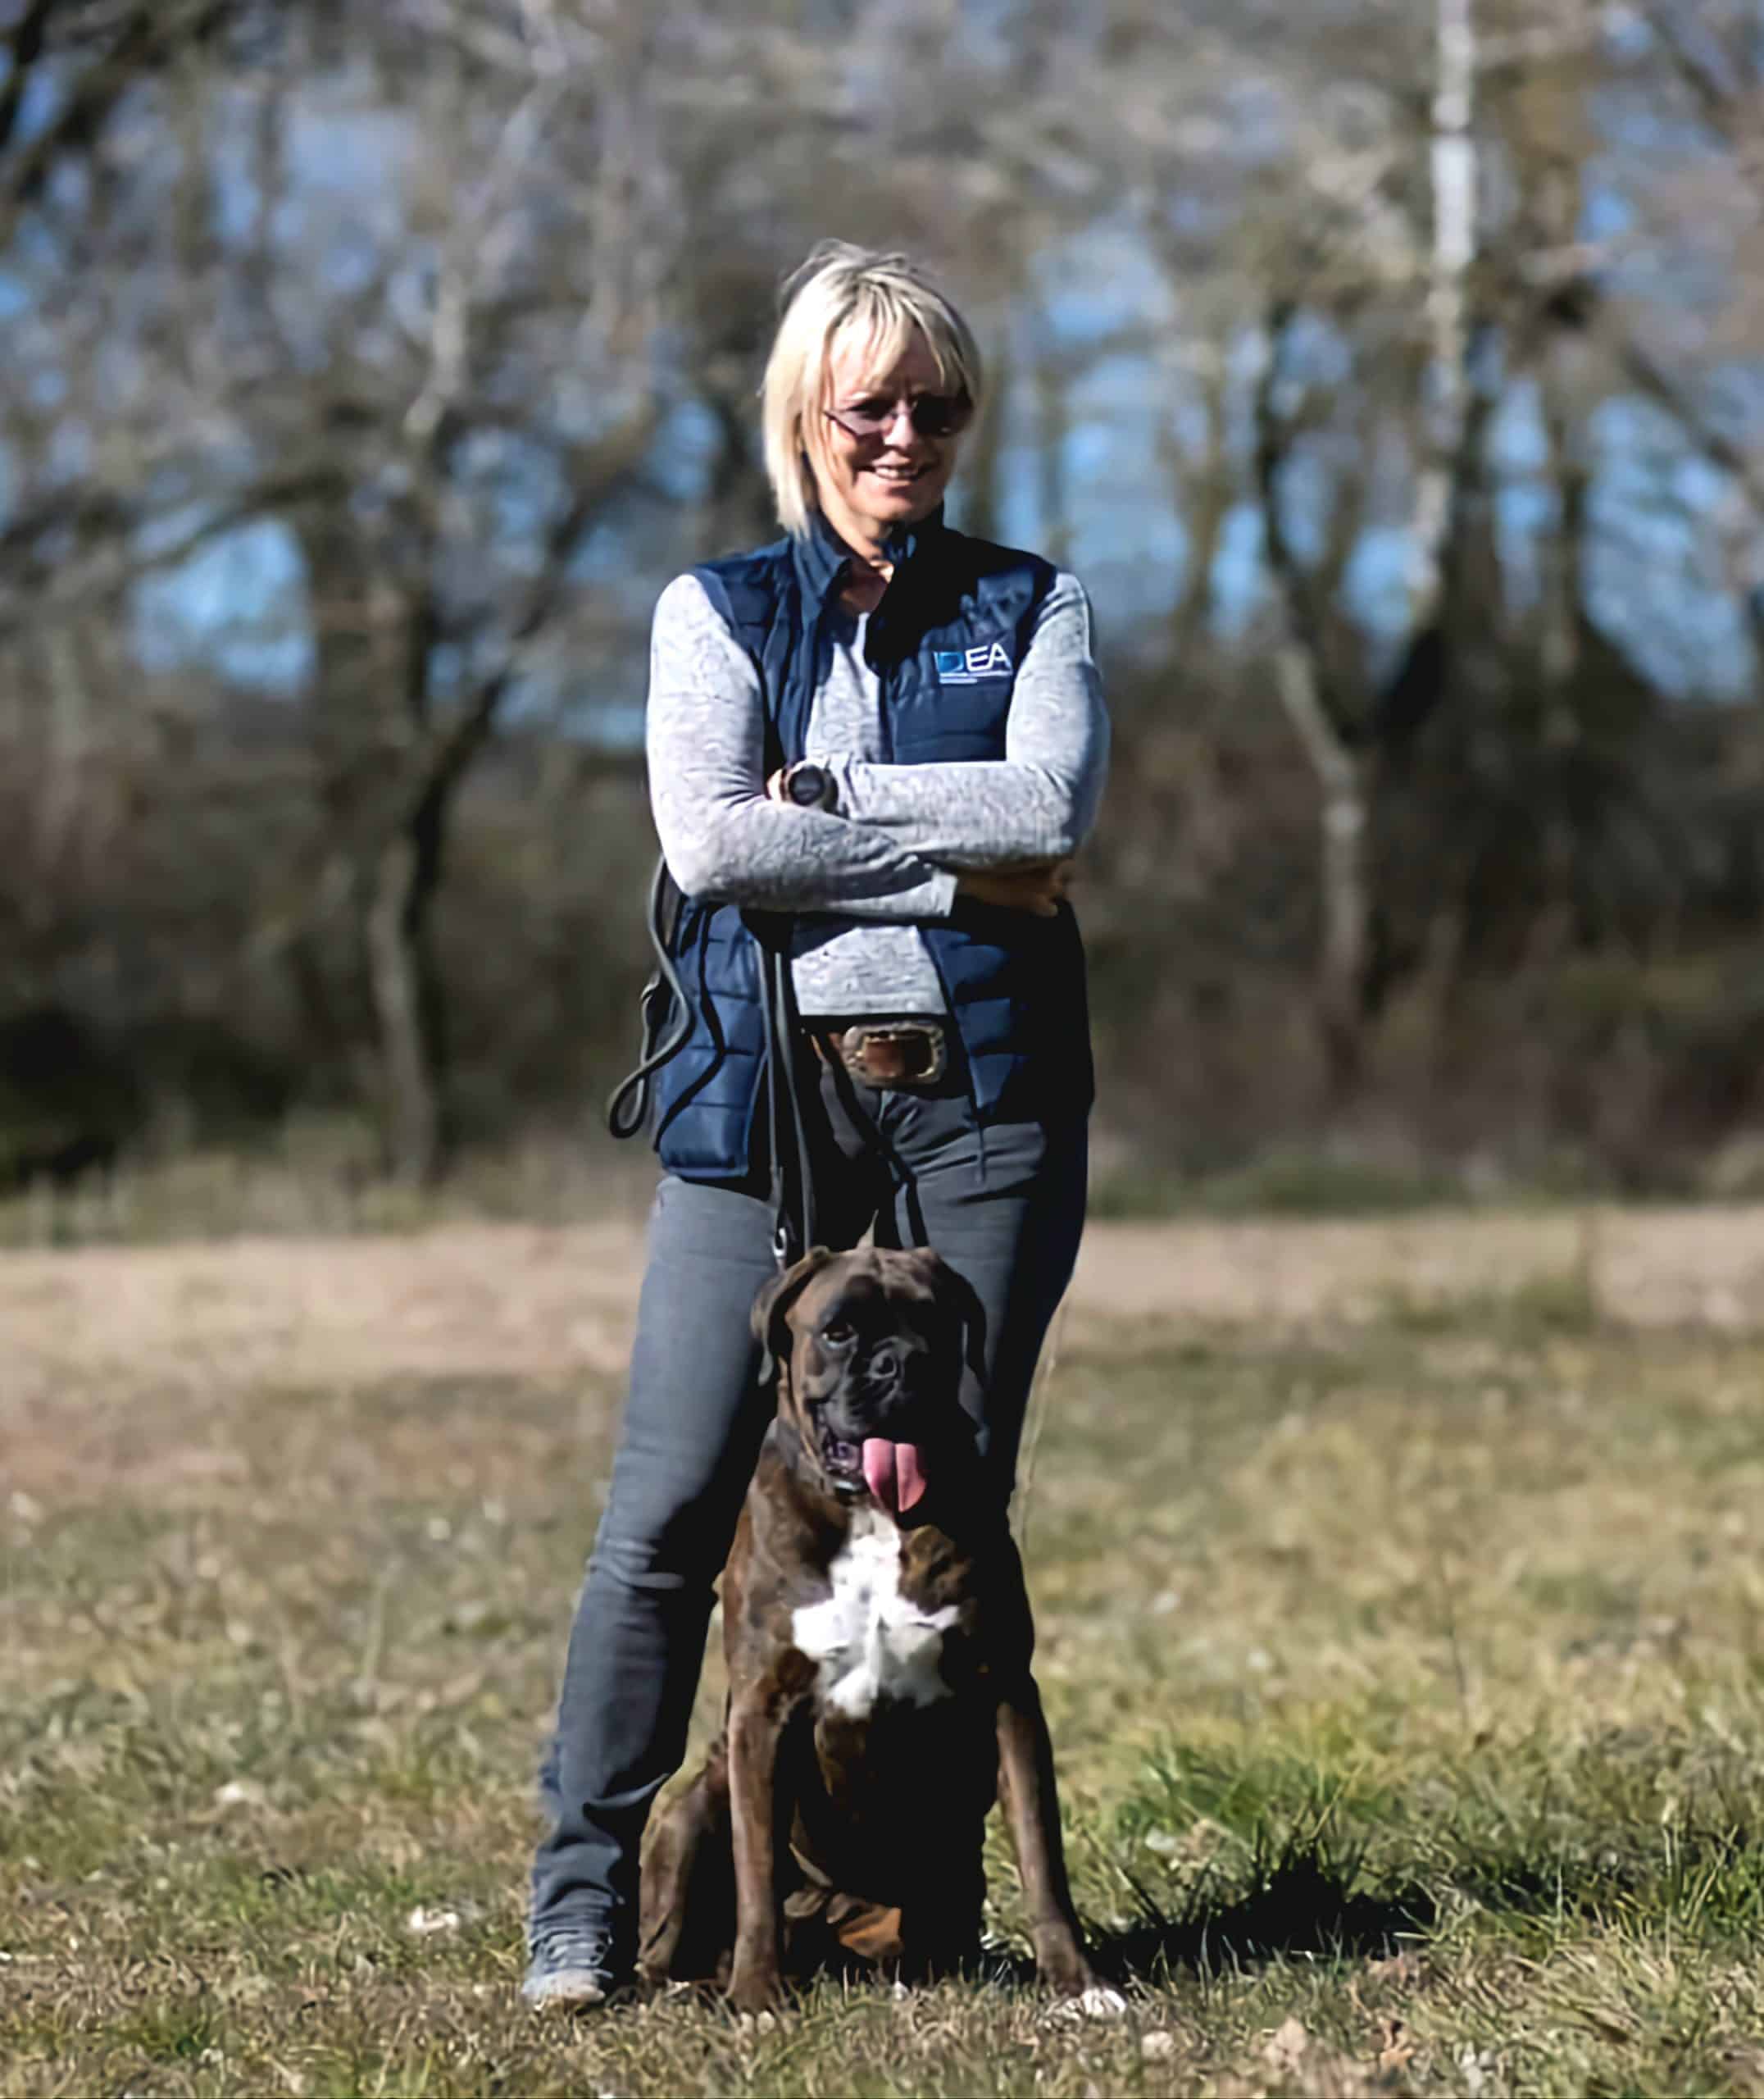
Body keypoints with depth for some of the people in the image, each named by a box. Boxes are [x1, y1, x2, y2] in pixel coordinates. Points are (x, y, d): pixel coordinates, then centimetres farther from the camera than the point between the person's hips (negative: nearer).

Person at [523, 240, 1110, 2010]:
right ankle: (585, 1887, -1)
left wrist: (825, 793, -7)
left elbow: (1053, 804, -7)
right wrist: (962, 867, -8)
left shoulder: (1029, 607, 12)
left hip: (979, 1086, 1)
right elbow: (709, 840, -7)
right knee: (672, 1499, -7)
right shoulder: (716, 609, 10)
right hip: (761, 1085, -1)